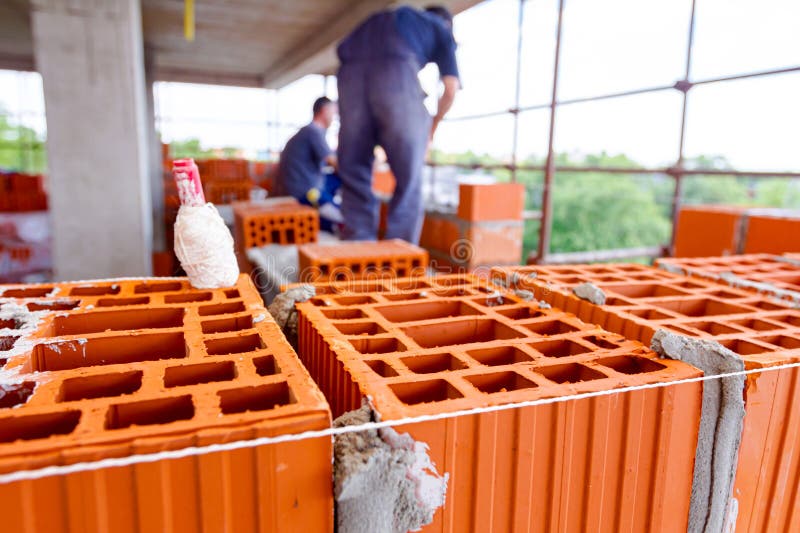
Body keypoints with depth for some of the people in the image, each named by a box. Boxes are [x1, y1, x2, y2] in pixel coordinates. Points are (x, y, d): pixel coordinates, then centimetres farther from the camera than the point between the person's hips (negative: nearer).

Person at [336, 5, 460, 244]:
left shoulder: (383, 19, 41)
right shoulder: (443, 30, 29)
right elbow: (450, 89, 14)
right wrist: (432, 127, 30)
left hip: (351, 67, 4)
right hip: (396, 68, -4)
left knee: (354, 174, 9)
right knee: (408, 178, 3)